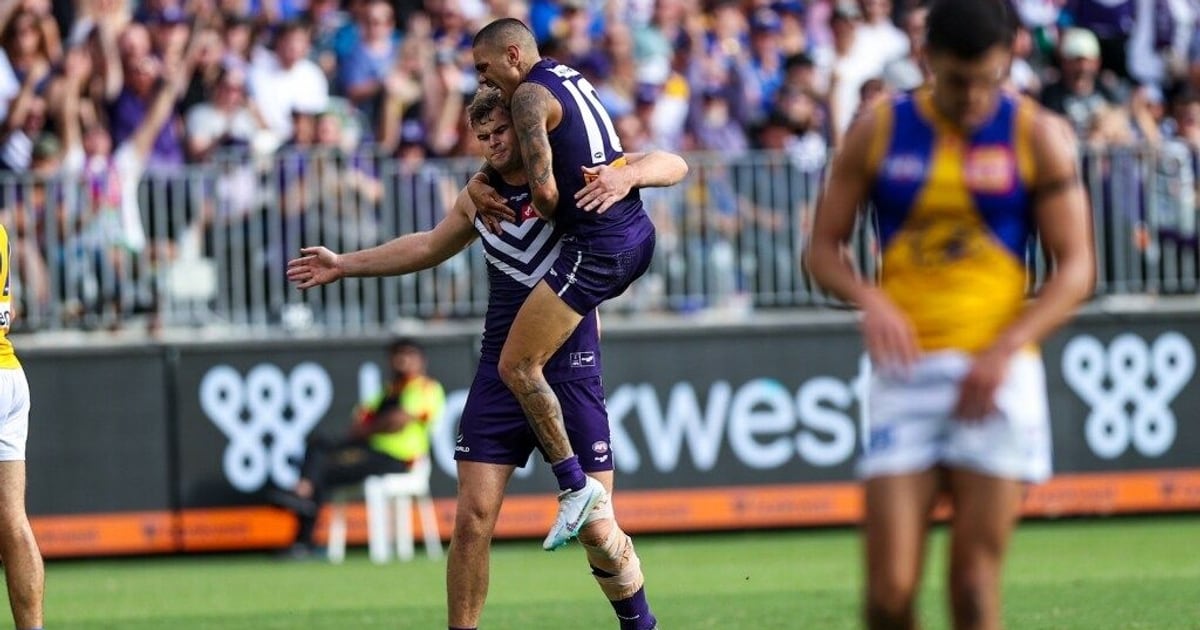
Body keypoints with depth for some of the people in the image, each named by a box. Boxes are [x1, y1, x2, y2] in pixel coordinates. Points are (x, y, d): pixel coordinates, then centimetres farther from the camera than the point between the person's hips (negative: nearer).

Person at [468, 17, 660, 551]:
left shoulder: (529, 96, -10)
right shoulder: (571, 80, 19)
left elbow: (544, 191, -18)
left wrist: (541, 214, 4)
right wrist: (480, 182, 14)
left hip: (598, 248, -10)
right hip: (639, 236, 10)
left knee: (517, 367, -9)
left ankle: (574, 484, -12)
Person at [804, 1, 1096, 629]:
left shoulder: (1038, 136, 2)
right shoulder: (877, 132, 6)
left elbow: (1076, 266, 1)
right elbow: (823, 248, 10)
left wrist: (1005, 349, -13)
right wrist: (869, 300, -12)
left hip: (995, 372, -1)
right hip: (904, 370, 1)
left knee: (975, 577, -4)